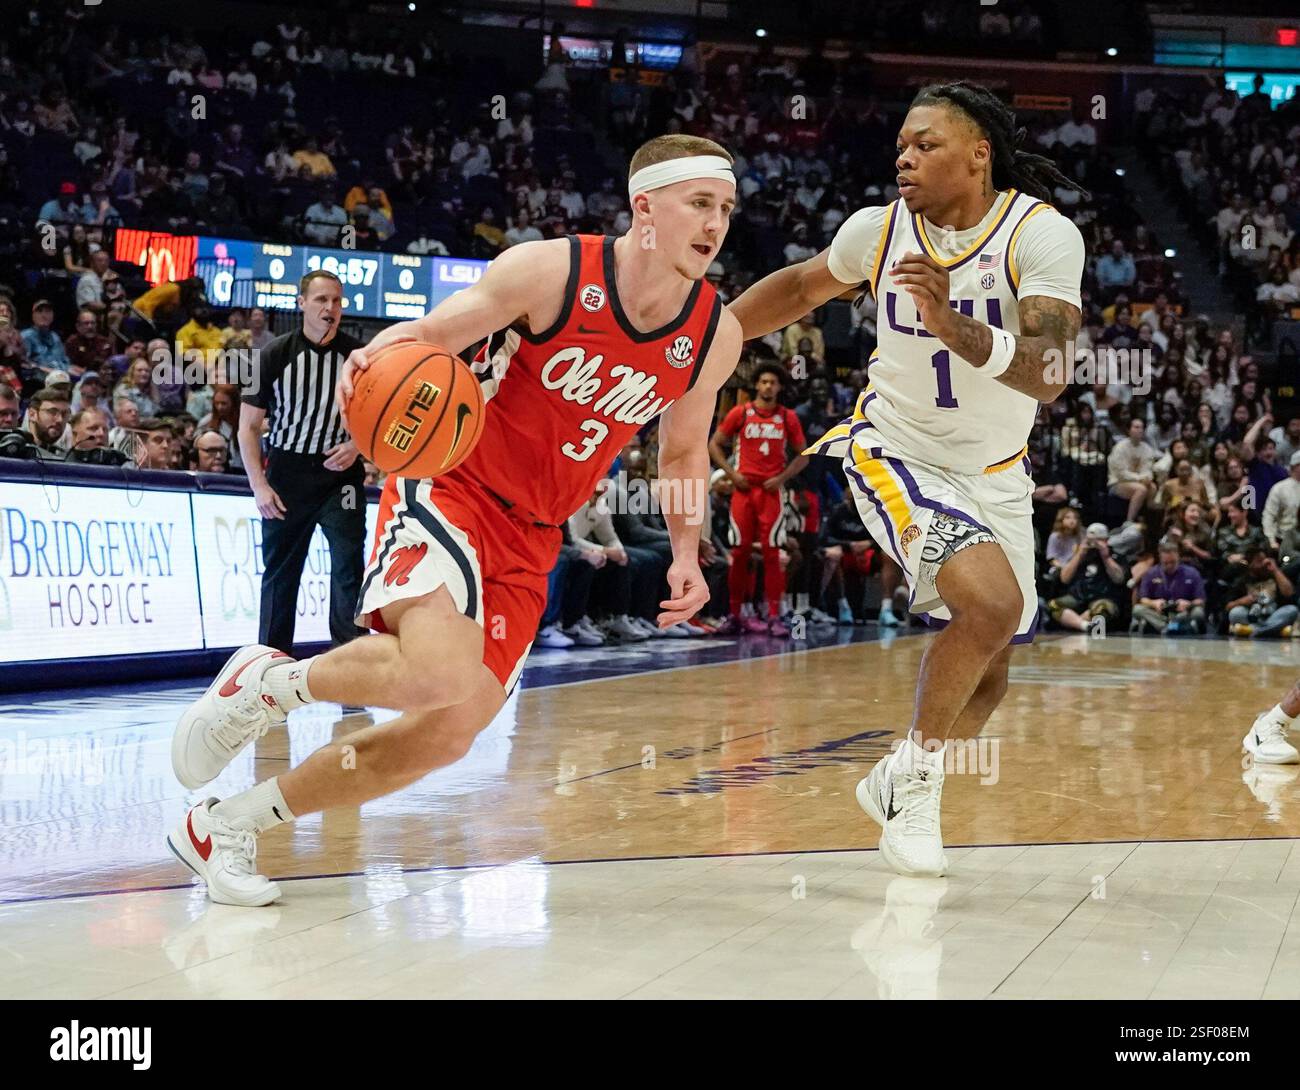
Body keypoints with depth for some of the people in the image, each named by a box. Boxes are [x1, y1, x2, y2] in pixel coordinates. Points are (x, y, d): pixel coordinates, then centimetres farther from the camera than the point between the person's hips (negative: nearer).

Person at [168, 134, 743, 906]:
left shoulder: (716, 337, -1)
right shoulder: (550, 271, -14)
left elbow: (683, 451, 17)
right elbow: (432, 334, -5)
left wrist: (686, 553, 6)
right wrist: (379, 354, -28)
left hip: (532, 539, 6)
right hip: (451, 488, -6)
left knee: (446, 736, 0)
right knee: (441, 673, -33)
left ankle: (225, 826, 17)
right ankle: (269, 682, -2)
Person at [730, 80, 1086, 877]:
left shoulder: (1045, 236, -18)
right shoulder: (879, 229, -11)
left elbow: (1047, 376, -31)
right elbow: (802, 287, 10)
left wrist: (951, 323, -45)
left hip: (995, 472, 3)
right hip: (896, 450, -2)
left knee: (989, 672, 11)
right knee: (992, 605, -25)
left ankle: (899, 778, 38)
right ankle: (918, 785, -6)